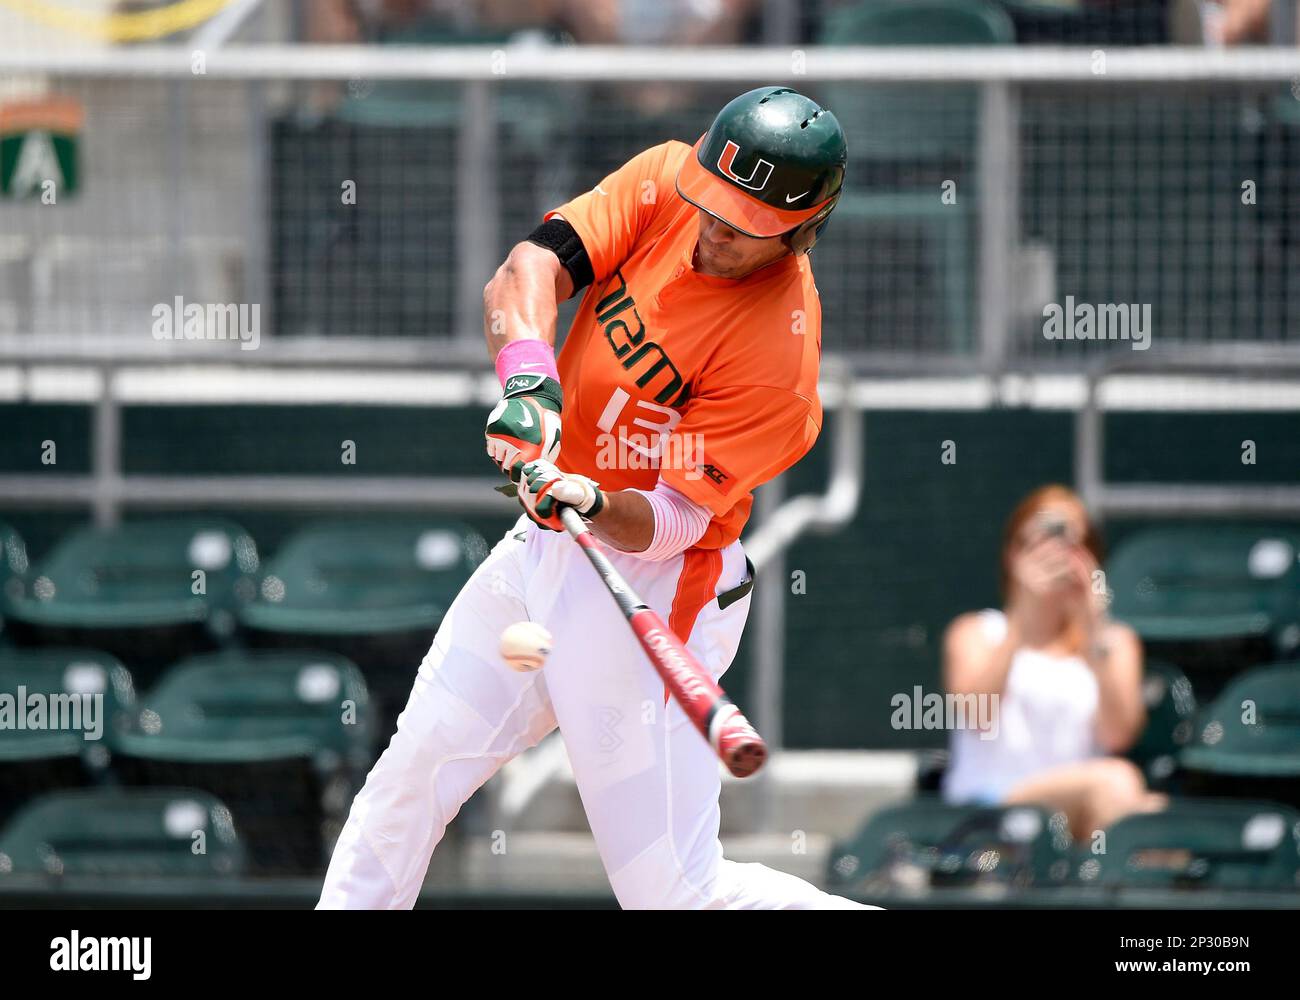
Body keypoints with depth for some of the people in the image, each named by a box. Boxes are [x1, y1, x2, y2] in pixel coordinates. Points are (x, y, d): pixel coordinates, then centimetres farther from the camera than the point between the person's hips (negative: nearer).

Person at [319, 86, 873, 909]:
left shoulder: (779, 358, -25)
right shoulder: (664, 182, -8)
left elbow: (669, 523, -25)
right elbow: (529, 270, -16)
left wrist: (593, 503, -45)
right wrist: (530, 380, -35)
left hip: (649, 589, -7)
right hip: (541, 554, 7)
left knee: (675, 893, -8)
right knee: (411, 775, 11)